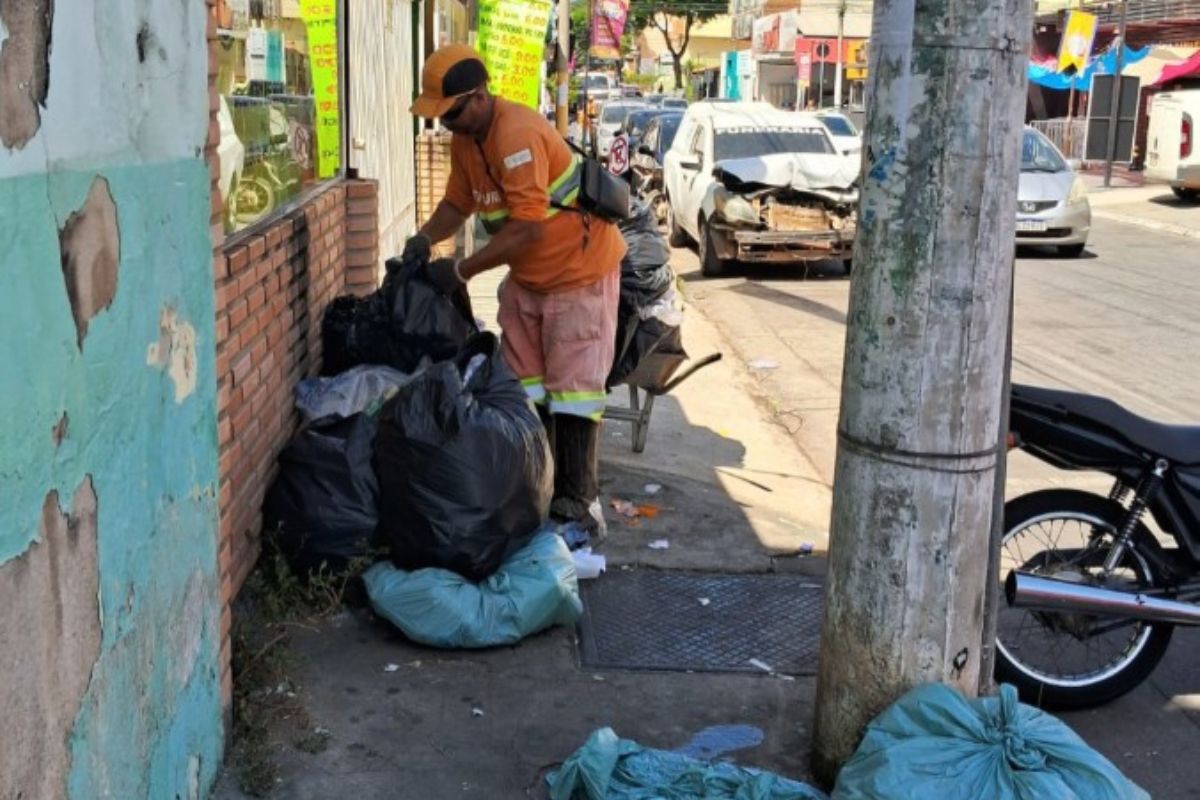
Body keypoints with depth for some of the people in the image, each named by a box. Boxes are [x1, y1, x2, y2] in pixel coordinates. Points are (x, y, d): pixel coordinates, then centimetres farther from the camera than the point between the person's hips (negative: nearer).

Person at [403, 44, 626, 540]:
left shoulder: (517, 134, -28)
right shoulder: (464, 137, 0)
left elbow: (527, 228, -32)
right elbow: (459, 202, 10)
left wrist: (462, 270, -27)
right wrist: (425, 239, -10)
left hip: (578, 270, -9)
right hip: (526, 275, 9)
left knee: (571, 387, -6)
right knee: (523, 385, 11)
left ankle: (578, 502, 0)